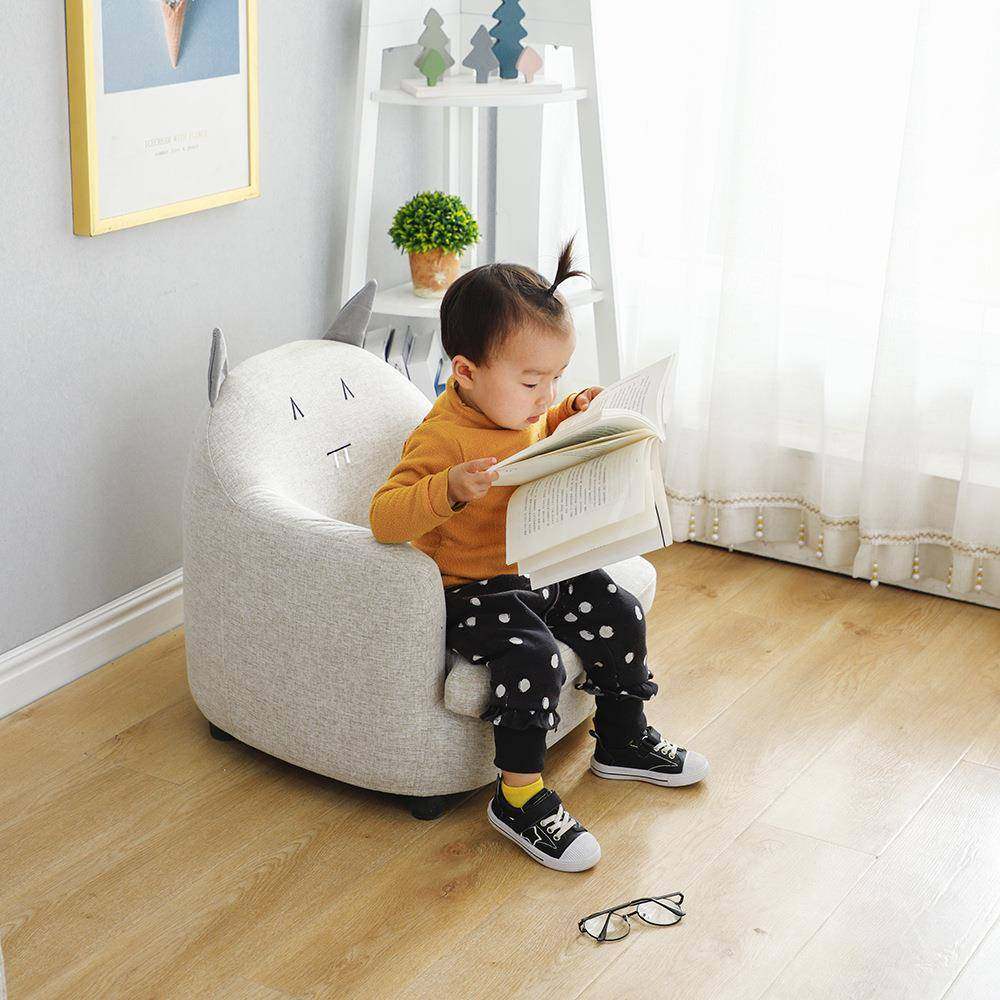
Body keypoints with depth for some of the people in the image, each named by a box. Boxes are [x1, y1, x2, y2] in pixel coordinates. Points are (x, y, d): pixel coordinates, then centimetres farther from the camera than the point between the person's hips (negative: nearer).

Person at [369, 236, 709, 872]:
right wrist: (449, 489, -48)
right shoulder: (442, 438, -26)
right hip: (473, 592, -9)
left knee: (620, 616, 9)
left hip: (541, 572, 9)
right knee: (533, 656, -29)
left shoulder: (522, 410, 1)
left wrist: (574, 412, 10)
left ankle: (622, 741, 31)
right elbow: (385, 516, -34)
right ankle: (519, 797, -13)